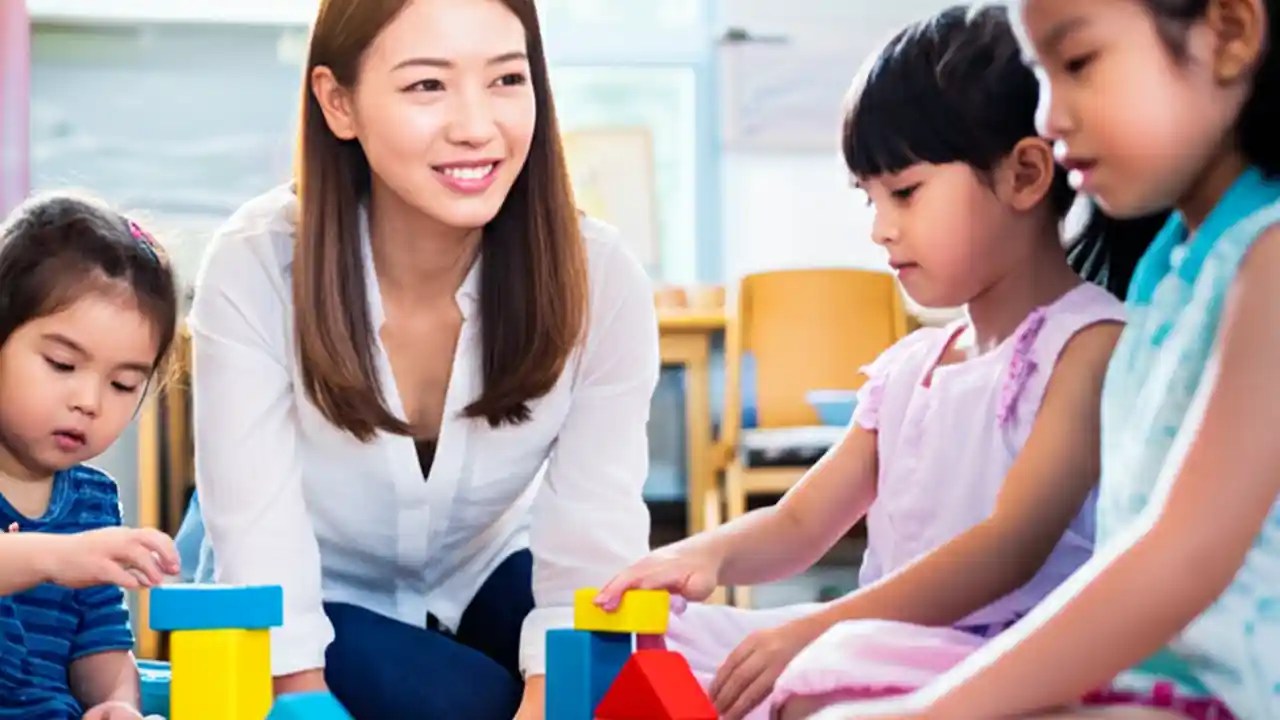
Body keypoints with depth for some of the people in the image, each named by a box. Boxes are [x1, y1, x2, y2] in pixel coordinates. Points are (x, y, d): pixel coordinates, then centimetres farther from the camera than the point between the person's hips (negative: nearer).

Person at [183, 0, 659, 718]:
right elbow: (258, 549, -26)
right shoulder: (256, 267, -25)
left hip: (490, 580, 2)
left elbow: (592, 548, -26)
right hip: (317, 608, -2)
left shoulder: (599, 276, -21)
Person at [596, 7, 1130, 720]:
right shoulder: (906, 368, 17)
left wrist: (821, 628, -25)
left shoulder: (1089, 342, -8)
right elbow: (799, 523, 16)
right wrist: (709, 555, -8)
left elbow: (1010, 546, -19)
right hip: (892, 641, 8)